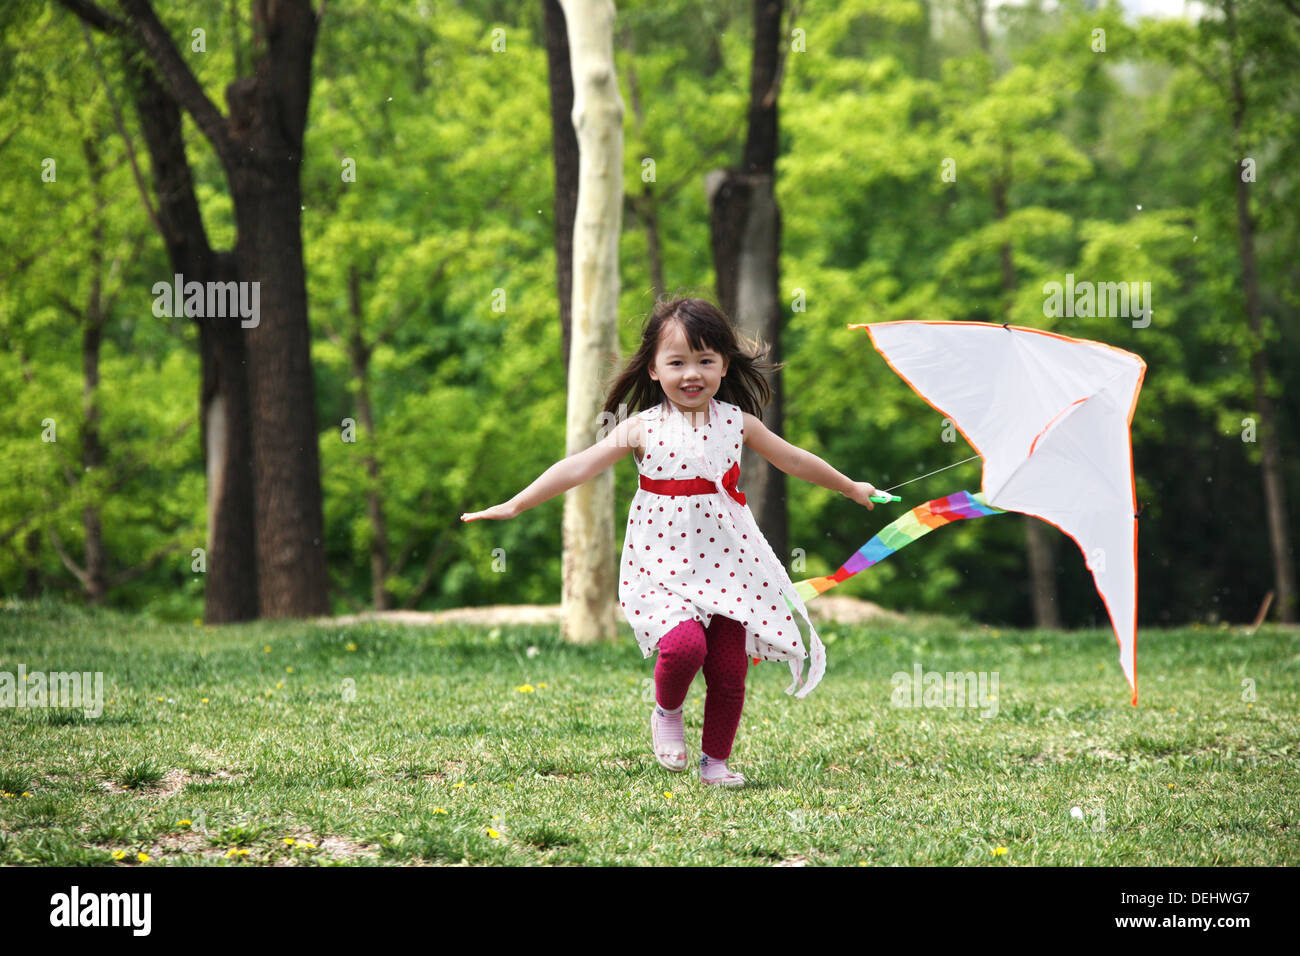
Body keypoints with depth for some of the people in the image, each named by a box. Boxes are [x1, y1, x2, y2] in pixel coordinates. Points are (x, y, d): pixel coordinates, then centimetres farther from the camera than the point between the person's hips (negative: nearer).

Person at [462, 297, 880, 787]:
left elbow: (793, 459, 18)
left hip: (726, 567, 3)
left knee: (729, 670, 0)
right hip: (662, 570, -3)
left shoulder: (737, 422, 4)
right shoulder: (643, 428, -3)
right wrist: (514, 505, -9)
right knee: (684, 644, -26)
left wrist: (852, 488, 28)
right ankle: (666, 712, 6)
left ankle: (715, 761, 20)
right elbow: (579, 467, -5)